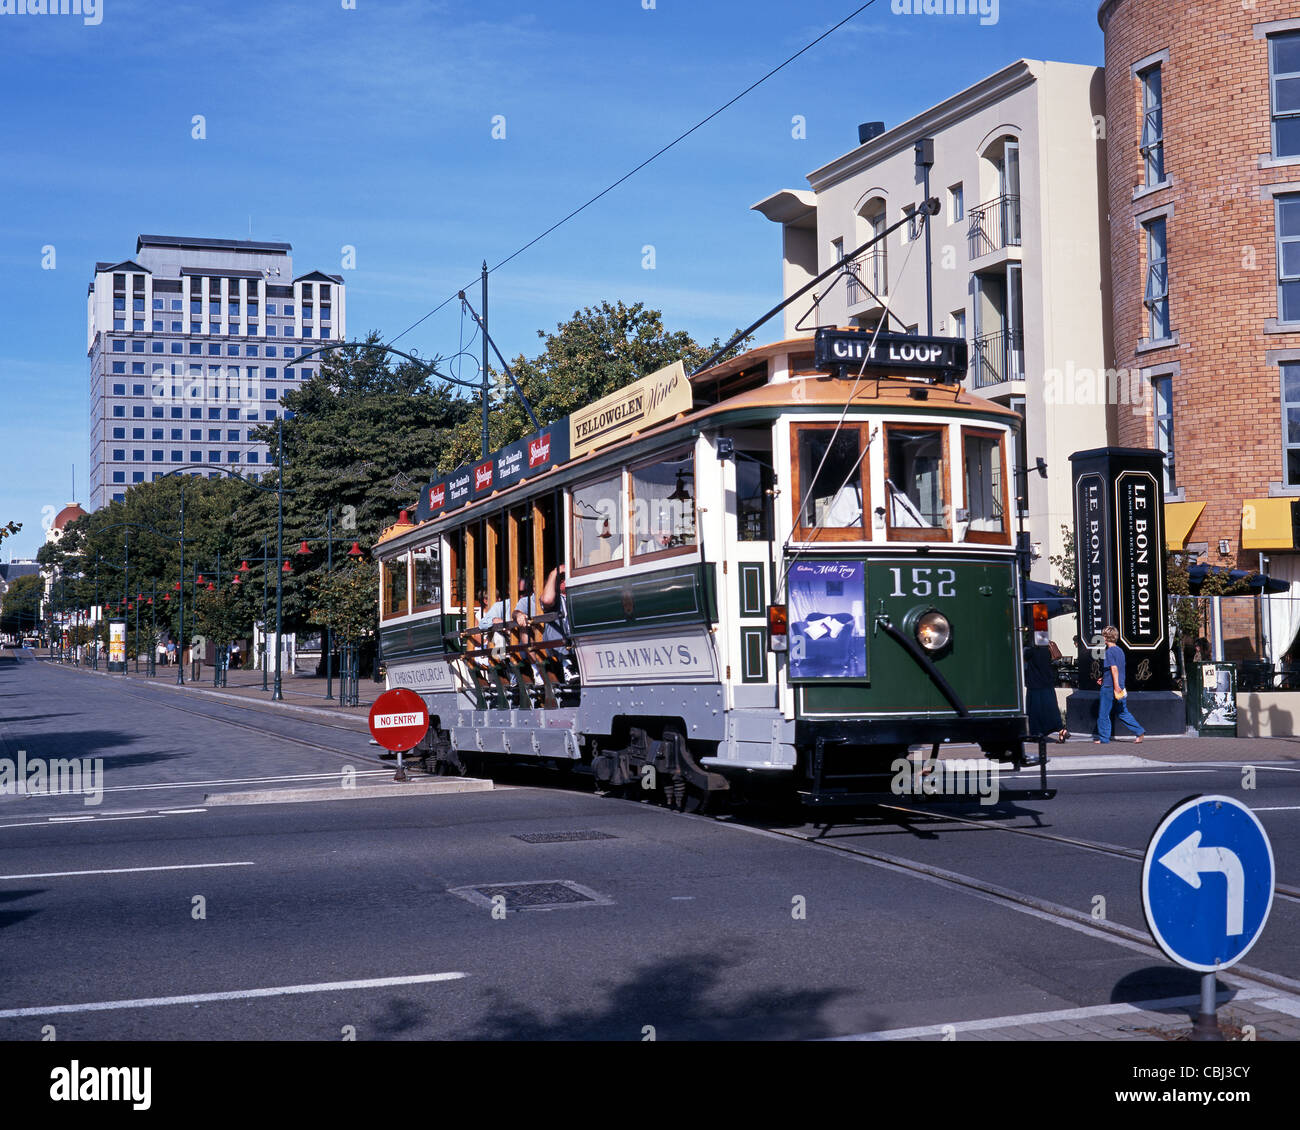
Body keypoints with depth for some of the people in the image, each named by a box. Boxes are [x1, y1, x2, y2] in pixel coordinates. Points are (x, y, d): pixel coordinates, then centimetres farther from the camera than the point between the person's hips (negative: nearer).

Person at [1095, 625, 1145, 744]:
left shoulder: (1109, 651, -13)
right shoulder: (1120, 650, 12)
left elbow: (1114, 668, -22)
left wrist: (1116, 686, -26)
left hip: (1109, 687, -8)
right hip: (1120, 687, 8)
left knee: (1103, 713, 3)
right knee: (1123, 712, 13)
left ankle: (1103, 738, 8)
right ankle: (1139, 731, 4)